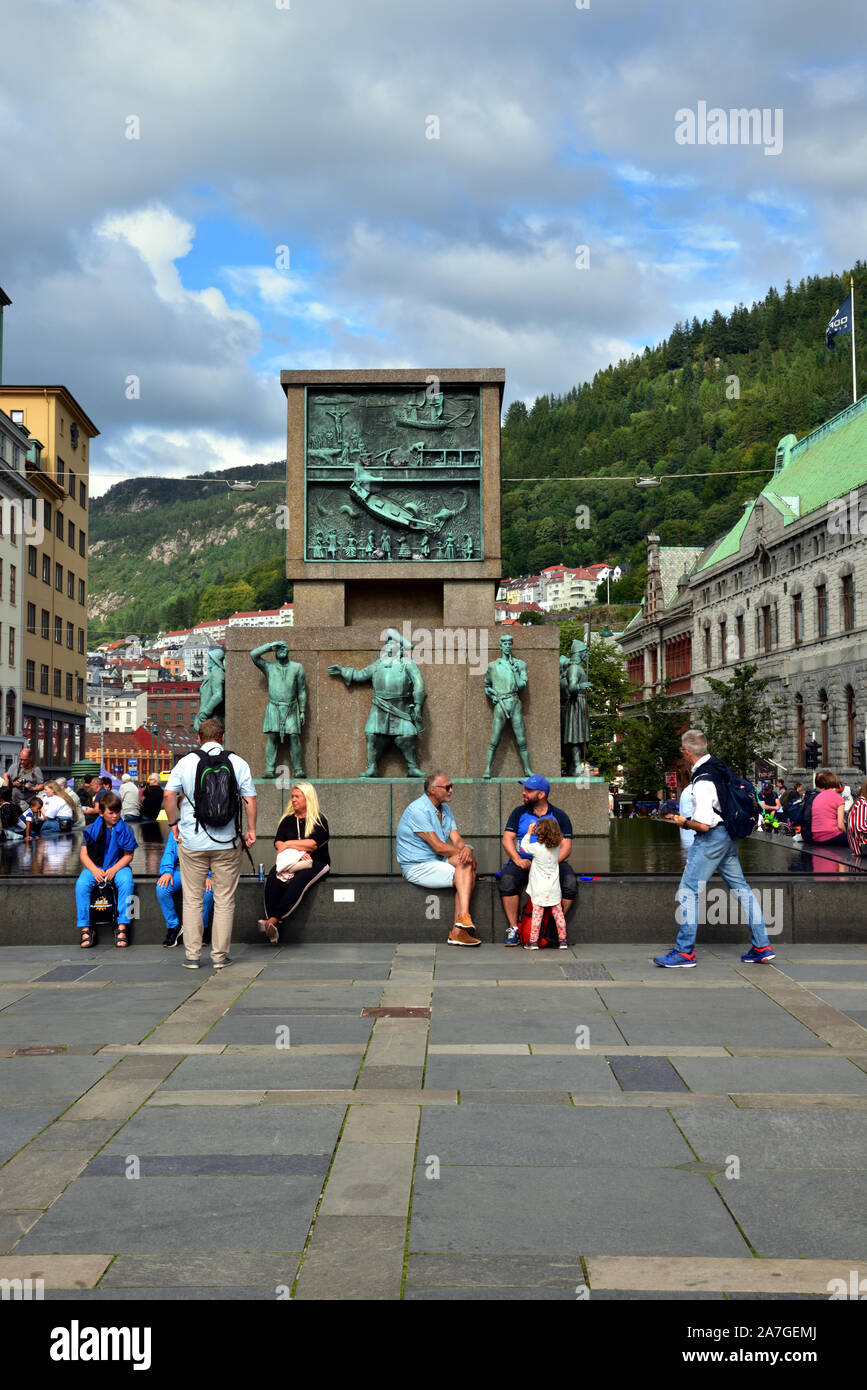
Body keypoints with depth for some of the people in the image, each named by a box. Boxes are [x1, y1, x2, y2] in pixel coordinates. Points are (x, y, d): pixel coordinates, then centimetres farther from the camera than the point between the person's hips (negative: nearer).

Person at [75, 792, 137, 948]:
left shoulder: (124, 830, -1)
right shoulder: (92, 829, 1)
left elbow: (128, 855, -1)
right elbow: (83, 854, 0)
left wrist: (114, 870, -17)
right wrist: (94, 870, -18)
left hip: (118, 866, -1)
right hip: (94, 866, 1)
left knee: (126, 882, -34)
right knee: (81, 884, -29)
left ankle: (122, 927, -29)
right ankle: (85, 929, -21)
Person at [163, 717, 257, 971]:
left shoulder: (186, 762, 1)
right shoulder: (238, 763, 0)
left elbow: (169, 794, -5)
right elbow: (250, 799, -3)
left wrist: (173, 823, 8)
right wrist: (251, 830, 6)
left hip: (192, 842, 1)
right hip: (227, 844, 0)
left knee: (192, 900, 9)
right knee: (224, 900, 7)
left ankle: (192, 956, 11)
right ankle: (220, 955, 10)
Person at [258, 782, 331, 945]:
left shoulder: (319, 820, 3)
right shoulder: (287, 820, 18)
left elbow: (314, 844, -12)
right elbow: (278, 843, 6)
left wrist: (289, 844, -3)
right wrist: (299, 850, -11)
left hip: (315, 863, -4)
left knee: (298, 882, -36)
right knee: (272, 880, -28)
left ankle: (273, 920, -42)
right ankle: (273, 927, -39)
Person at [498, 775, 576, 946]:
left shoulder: (559, 816, 6)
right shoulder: (519, 812, 10)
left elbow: (566, 847, -1)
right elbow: (507, 839, 3)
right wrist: (518, 860, -16)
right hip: (524, 861, 0)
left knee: (570, 882, -29)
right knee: (507, 881, -30)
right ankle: (513, 929, -20)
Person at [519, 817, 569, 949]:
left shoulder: (536, 848, -13)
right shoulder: (556, 847, -2)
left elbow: (523, 847, 4)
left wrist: (529, 833, 15)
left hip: (539, 889, -3)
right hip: (554, 888, 3)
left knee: (537, 914, 0)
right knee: (558, 913, 8)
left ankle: (533, 942, 2)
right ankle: (563, 941, 12)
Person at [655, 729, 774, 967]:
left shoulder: (702, 781, -22)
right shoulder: (718, 766, 5)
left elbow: (703, 824, -26)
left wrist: (684, 822, -7)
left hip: (712, 838, -9)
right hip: (729, 836, 9)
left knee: (688, 890, -4)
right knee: (739, 887, 14)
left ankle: (685, 952, -2)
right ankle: (762, 947, 16)